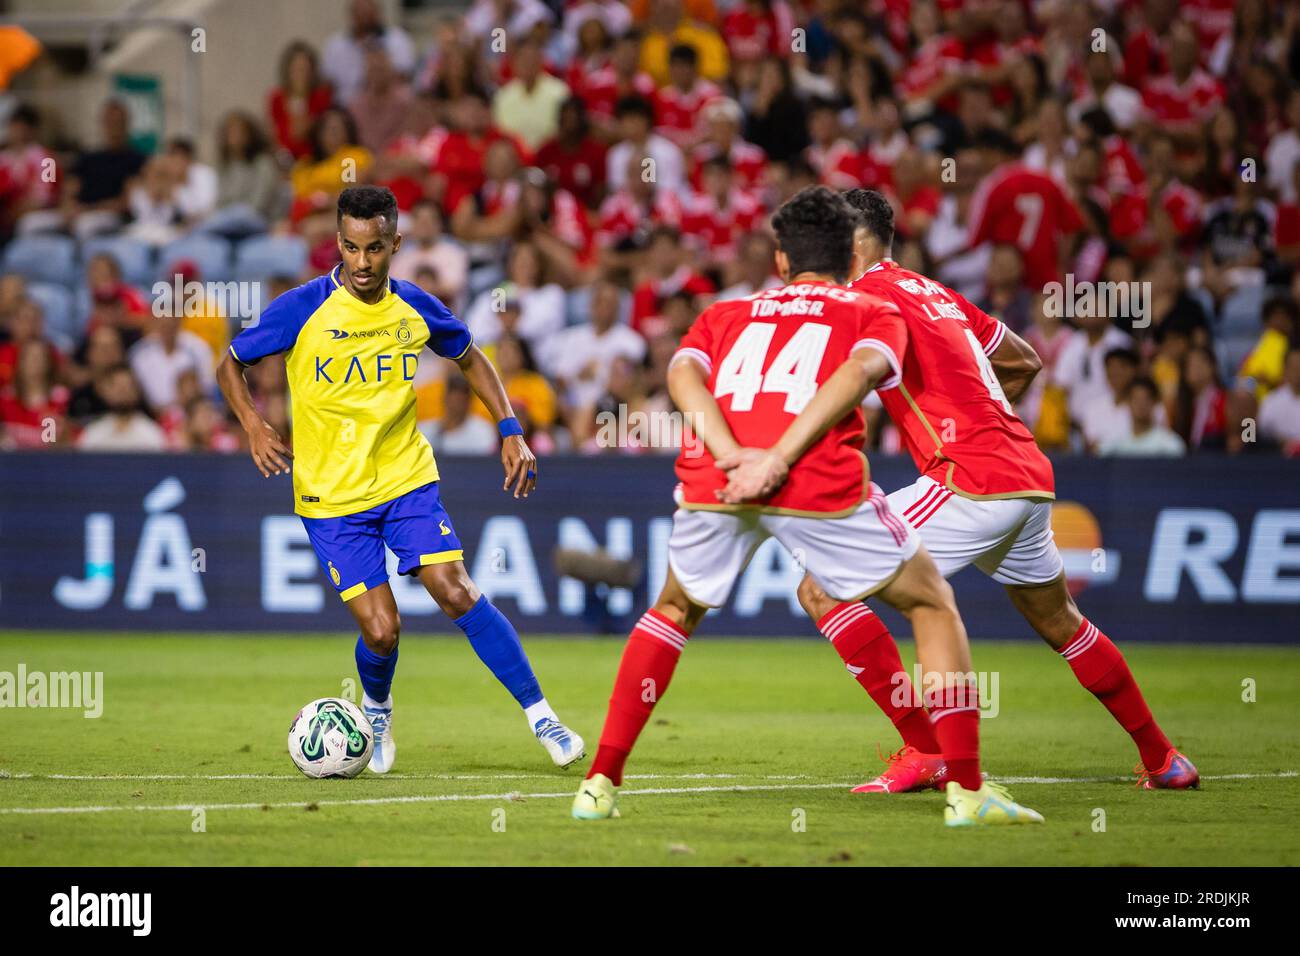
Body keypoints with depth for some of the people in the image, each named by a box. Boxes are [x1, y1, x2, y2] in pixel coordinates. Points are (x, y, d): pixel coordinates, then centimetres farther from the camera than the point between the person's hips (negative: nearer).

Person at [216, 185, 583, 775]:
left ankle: (539, 714, -5)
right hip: (331, 496, -2)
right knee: (380, 631, -8)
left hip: (407, 480, 2)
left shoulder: (415, 309, -1)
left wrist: (510, 431, 8)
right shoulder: (302, 310, -11)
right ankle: (377, 712, 25)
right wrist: (253, 426, -14)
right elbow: (231, 364, 3)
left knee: (458, 595, -14)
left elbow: (469, 358, 18)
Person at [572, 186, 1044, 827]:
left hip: (713, 480, 3)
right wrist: (779, 460, -11)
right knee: (932, 604, 17)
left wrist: (735, 456, -7)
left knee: (674, 611, 31)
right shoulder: (876, 313, 23)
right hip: (820, 483, -3)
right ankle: (967, 791, 9)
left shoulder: (726, 315, 30)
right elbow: (858, 370, -2)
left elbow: (683, 372, 8)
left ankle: (601, 782, 23)